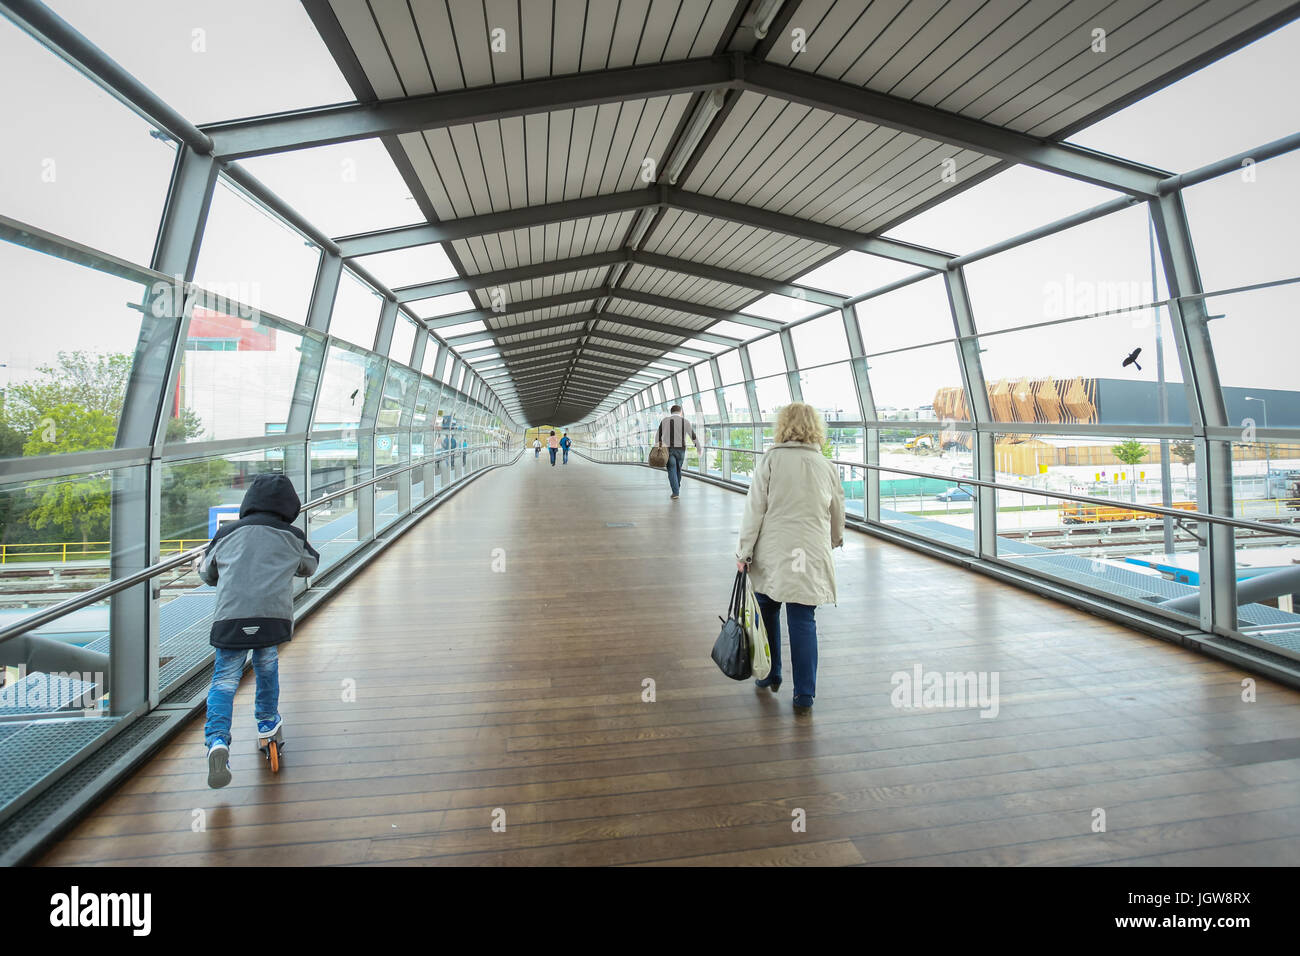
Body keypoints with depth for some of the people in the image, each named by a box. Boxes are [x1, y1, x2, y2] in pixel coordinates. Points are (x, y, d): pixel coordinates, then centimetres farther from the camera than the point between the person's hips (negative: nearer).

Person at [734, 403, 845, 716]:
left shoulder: (771, 459, -4)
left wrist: (744, 552, -1)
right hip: (811, 556, 2)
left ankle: (770, 675, 32)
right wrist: (834, 541, 37)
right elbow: (838, 514, 17)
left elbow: (755, 509, -7)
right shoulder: (826, 466, 6)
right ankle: (804, 696, 10)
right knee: (803, 621, 6)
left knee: (767, 611, 18)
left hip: (772, 553, -2)